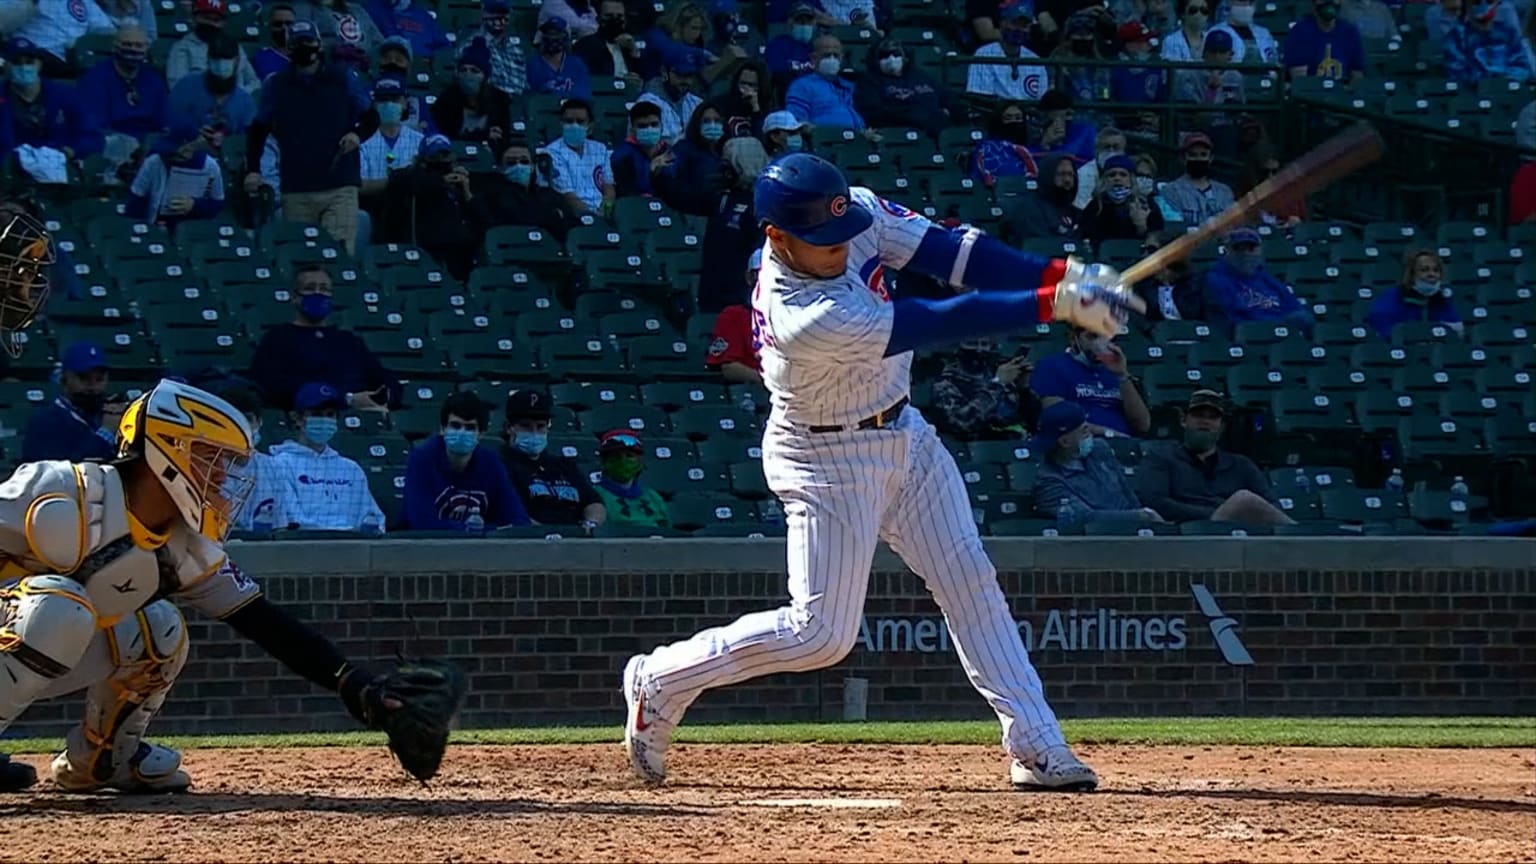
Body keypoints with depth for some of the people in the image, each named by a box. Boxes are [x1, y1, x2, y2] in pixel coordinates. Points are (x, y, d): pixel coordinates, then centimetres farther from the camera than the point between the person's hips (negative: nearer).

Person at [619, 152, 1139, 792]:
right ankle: (661, 682, 13)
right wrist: (1056, 304, -33)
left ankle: (1036, 746, 5)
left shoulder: (857, 213, -14)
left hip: (903, 434, 8)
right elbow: (942, 324, -33)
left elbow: (948, 252, -15)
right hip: (827, 462, -8)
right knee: (821, 633, -4)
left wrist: (1064, 275, -27)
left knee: (970, 583, 4)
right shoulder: (805, 320, -35)